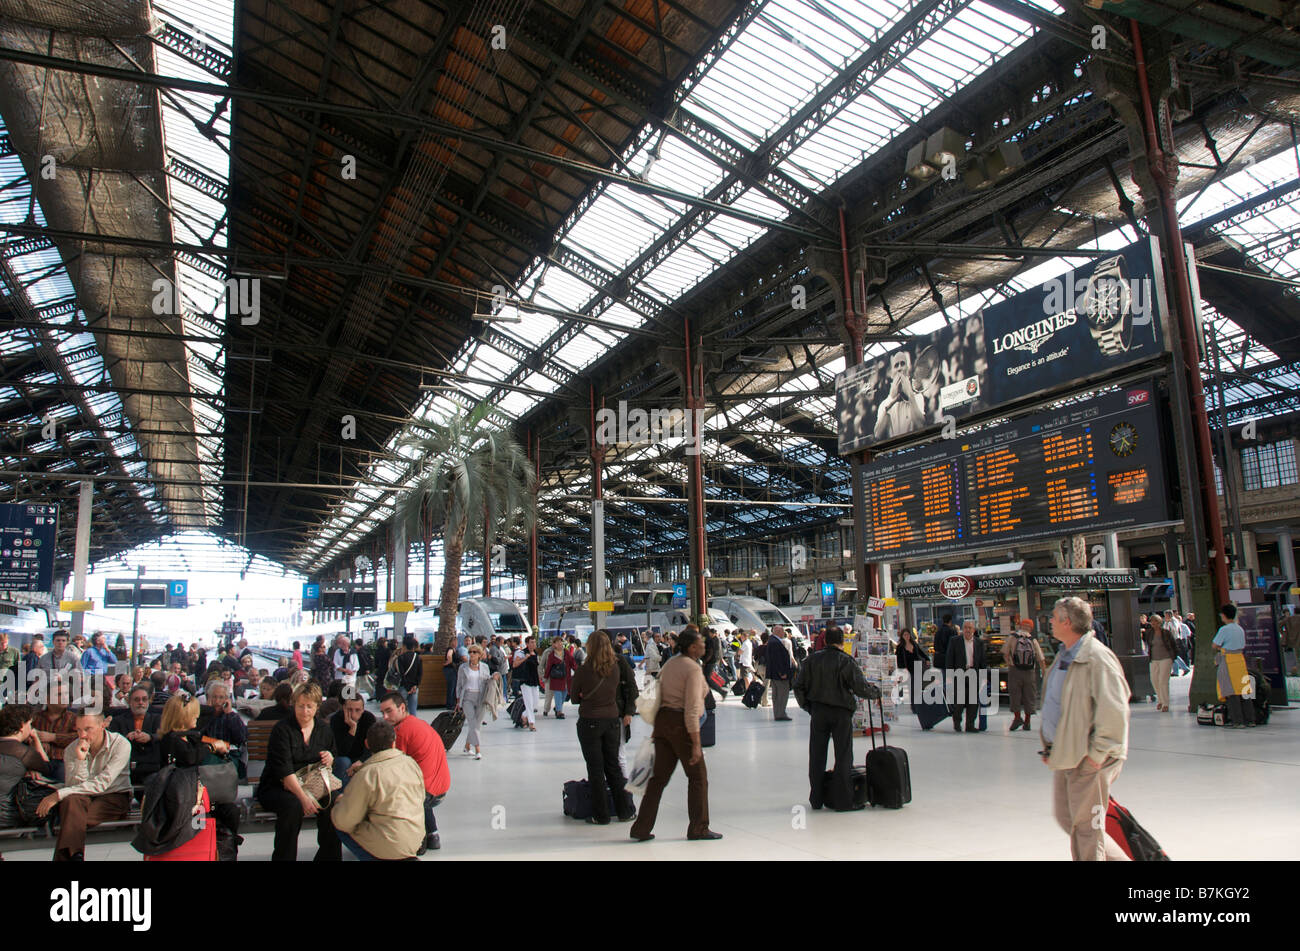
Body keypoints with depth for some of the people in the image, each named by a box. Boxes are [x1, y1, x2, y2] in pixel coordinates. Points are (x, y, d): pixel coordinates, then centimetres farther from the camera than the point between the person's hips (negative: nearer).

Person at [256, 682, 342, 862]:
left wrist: (330, 760, -6)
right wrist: (303, 797, -30)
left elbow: (330, 765, 20)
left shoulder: (324, 729, 8)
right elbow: (284, 770, -19)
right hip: (276, 788, -4)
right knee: (294, 805, -35)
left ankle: (329, 856, -10)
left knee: (332, 803, -25)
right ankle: (283, 857, -17)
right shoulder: (281, 730, -8)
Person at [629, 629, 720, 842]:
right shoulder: (693, 668, -13)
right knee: (698, 777, 8)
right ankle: (698, 828, 16)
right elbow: (692, 709, -19)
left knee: (659, 777, 11)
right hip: (681, 724, -8)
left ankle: (641, 828, 11)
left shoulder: (670, 664, 13)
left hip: (663, 721, 8)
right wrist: (696, 743, -19)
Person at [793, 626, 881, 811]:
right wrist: (876, 692, 8)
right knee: (843, 757, 4)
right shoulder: (846, 661, -10)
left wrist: (807, 706, 15)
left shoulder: (812, 659, 2)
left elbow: (798, 686, 4)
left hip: (818, 712, 4)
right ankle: (843, 801, 6)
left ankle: (816, 799, 18)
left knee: (817, 756, 11)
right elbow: (861, 688, -12)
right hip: (841, 712, -4)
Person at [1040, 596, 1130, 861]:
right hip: (1064, 754, 10)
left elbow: (1114, 711, -22)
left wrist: (1098, 752, -18)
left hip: (1089, 759, -9)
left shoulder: (1097, 658, -18)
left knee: (1085, 824, 1)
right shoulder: (1063, 656, 11)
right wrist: (1049, 745, 18)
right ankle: (1115, 857, 32)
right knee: (1066, 817, 17)